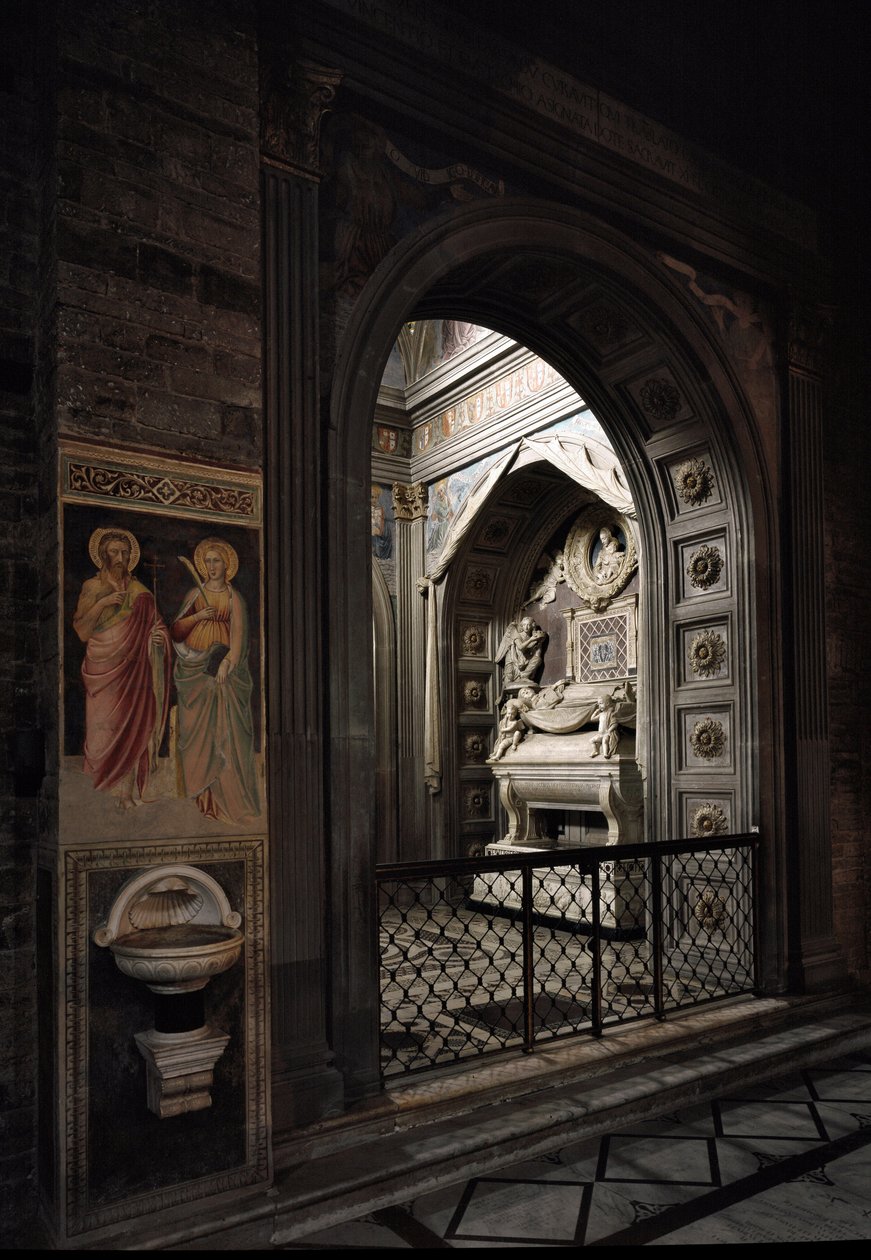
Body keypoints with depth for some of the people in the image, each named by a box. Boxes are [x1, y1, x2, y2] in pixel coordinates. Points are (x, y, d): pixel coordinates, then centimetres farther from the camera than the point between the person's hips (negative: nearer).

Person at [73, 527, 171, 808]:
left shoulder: (139, 591, 9)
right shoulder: (92, 587, 3)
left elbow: (152, 627, 13)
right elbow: (82, 632, -4)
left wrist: (158, 637, -9)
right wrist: (101, 604, -14)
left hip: (132, 669, 2)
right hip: (102, 669, -1)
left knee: (132, 725, -2)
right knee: (103, 725, -4)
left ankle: (128, 789, 2)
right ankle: (103, 790, 5)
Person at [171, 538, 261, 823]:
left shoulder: (234, 598, 6)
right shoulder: (194, 594, 10)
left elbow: (238, 634, -3)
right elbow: (177, 631, 6)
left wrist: (226, 663, -16)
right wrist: (197, 616, -10)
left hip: (224, 668, -1)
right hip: (194, 668, 2)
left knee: (225, 727, -7)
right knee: (197, 728, -1)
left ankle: (227, 797, -4)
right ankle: (201, 797, 1)